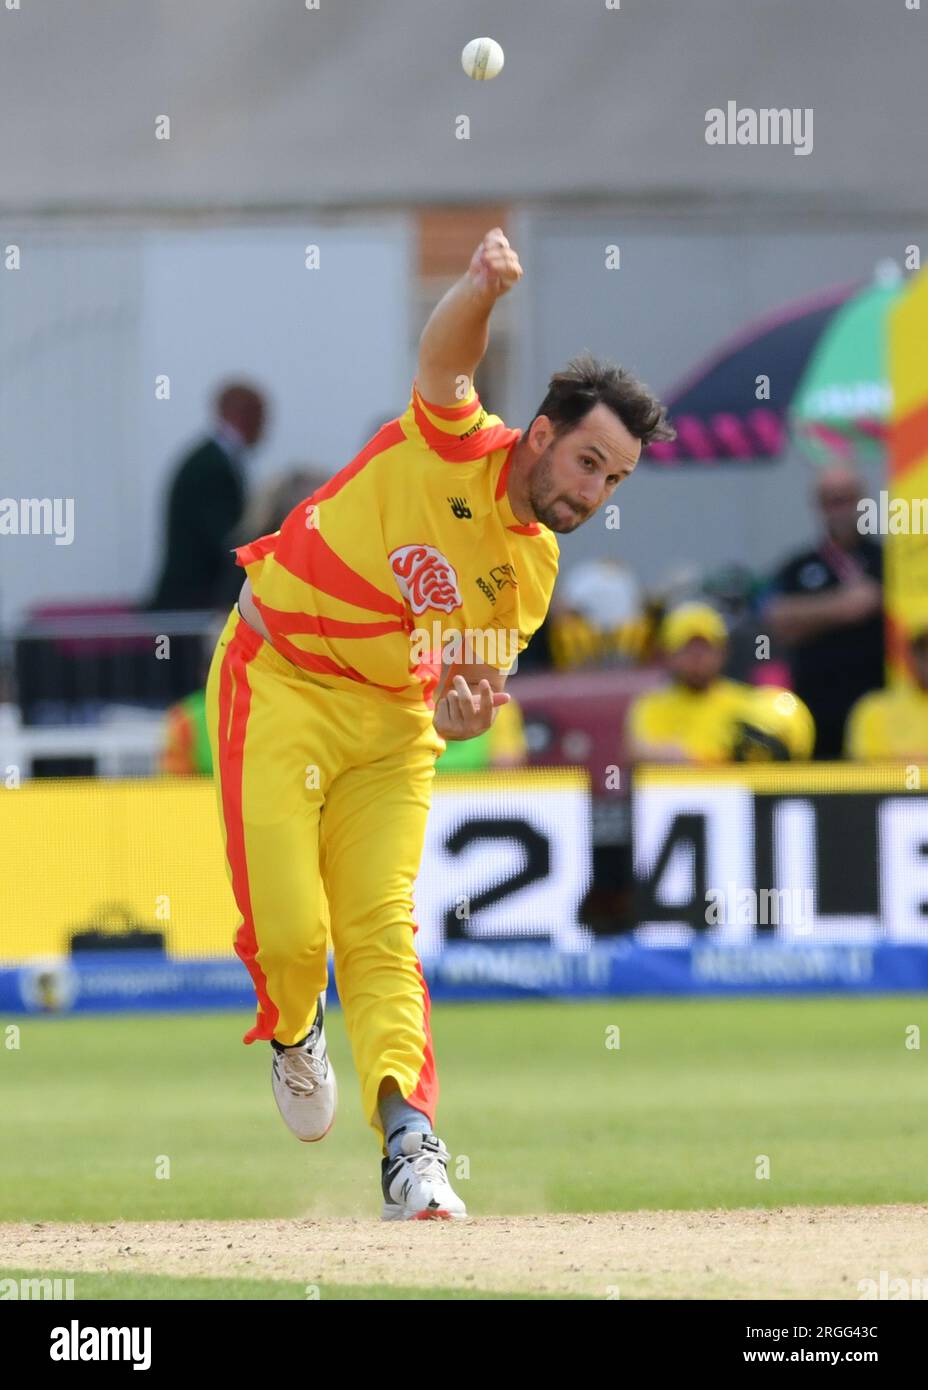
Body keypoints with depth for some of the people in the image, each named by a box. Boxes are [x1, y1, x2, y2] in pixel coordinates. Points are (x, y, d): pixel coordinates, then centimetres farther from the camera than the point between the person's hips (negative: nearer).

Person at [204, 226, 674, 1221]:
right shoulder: (452, 444, -10)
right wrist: (483, 287, -50)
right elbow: (446, 354, -28)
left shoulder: (532, 568, 5)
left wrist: (465, 713, -16)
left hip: (392, 718, 5)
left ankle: (408, 1140, -19)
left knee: (382, 931, -9)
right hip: (276, 683, -5)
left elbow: (472, 685, 9)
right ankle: (292, 1029, 25)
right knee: (290, 929, -9)